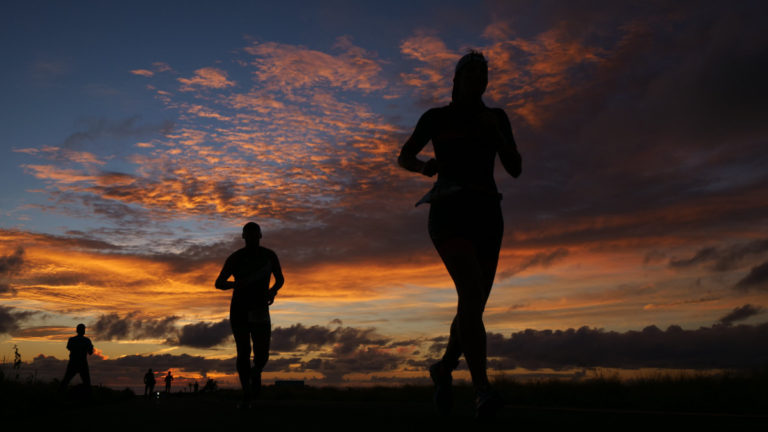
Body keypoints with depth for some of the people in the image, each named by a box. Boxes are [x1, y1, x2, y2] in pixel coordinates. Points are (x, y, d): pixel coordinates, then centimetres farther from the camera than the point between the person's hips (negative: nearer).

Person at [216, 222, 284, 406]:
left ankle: (256, 372, 26)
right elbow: (218, 283, 0)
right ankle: (246, 392, 7)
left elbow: (280, 279, 17)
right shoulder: (235, 258, -2)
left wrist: (273, 291, -5)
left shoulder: (269, 256, 3)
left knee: (262, 354, -9)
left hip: (260, 310, 1)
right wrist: (235, 284, -21)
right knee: (243, 352, -7)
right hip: (239, 310, -1)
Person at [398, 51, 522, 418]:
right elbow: (403, 157, 16)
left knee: (475, 304, 2)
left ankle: (444, 368, 27)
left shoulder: (496, 118, 16)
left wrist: (495, 132, -7)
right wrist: (424, 166, -6)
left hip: (486, 212, 4)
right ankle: (482, 390, -28)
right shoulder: (437, 117, 8)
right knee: (472, 290, -27)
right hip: (449, 210, -4)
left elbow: (515, 169, 8)